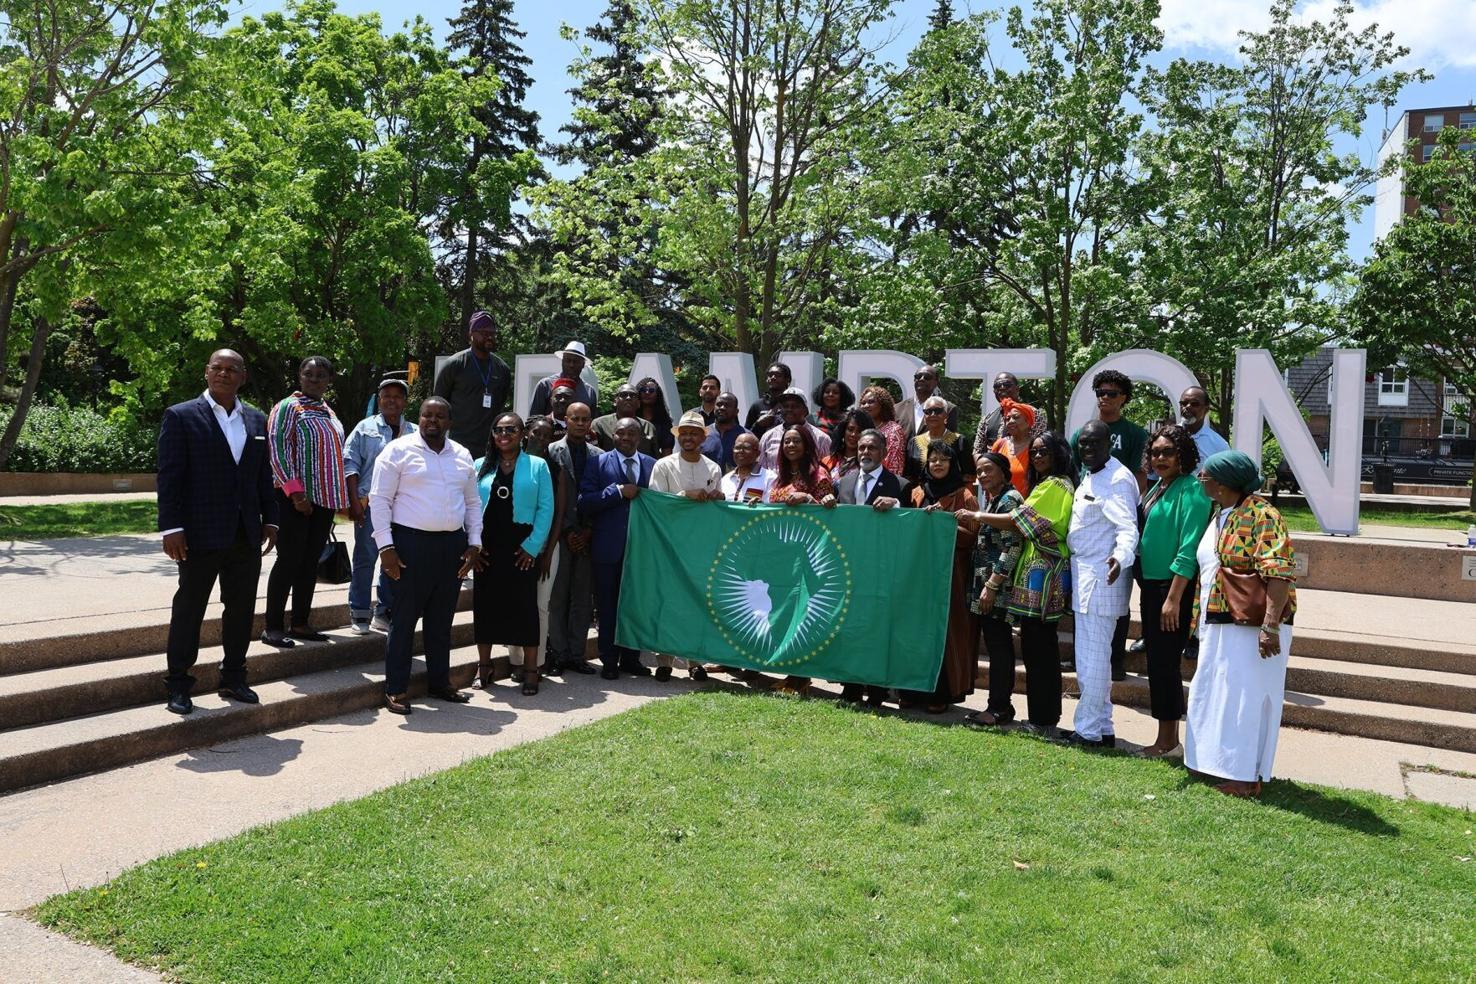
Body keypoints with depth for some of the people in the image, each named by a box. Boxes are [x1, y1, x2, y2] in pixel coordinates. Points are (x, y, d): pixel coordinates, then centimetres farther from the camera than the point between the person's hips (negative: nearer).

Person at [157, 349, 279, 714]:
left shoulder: (257, 420, 11)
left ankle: (233, 678, 24)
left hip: (246, 534, 5)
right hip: (201, 534, -5)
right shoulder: (181, 416, -3)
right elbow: (169, 476, -7)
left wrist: (270, 519, 8)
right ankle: (178, 685, 16)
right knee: (188, 610, 5)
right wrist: (171, 527, -13)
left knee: (241, 610, 11)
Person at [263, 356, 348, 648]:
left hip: (325, 499, 7)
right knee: (289, 561, -5)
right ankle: (273, 627, 1)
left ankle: (300, 623, 17)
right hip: (296, 499, -7)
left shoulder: (329, 413, 18)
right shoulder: (288, 408, -5)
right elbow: (277, 448, -14)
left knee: (310, 563, 9)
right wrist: (294, 491, -21)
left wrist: (339, 497, 17)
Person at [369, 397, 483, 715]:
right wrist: (386, 546, -12)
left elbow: (473, 502, 17)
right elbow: (380, 499, -5)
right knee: (405, 618, -1)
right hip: (412, 543, -5)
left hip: (453, 545, 5)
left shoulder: (462, 456, 13)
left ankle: (440, 682, 24)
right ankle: (396, 689, 7)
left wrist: (474, 543, 8)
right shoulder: (399, 450, -2)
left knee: (442, 618, 13)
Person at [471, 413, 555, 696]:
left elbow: (546, 508, -3)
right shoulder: (479, 467, 10)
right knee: (484, 603, 7)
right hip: (487, 547, 3)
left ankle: (530, 670, 7)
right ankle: (484, 665, 20)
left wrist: (533, 545, -11)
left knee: (525, 605, 0)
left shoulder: (537, 466, 3)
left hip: (522, 547, -2)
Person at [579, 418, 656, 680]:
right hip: (609, 547, -2)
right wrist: (618, 491, -16)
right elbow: (584, 502, -10)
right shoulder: (599, 463, 0)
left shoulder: (652, 465, 9)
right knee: (608, 605, 6)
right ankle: (609, 661, 15)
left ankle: (631, 658, 20)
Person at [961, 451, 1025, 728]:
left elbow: (1012, 546, -17)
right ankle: (1001, 705, 17)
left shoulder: (1009, 499, -10)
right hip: (986, 584, 9)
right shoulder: (990, 498, 16)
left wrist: (991, 585, -18)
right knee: (999, 645, 11)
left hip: (998, 588, -9)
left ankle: (998, 707, 1)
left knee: (997, 645, -5)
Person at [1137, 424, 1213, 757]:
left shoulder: (1190, 490, -14)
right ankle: (1168, 735, 24)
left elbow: (1189, 549, -19)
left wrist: (1173, 598, -22)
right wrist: (1145, 587, 13)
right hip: (1150, 584, 9)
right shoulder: (1157, 487, 11)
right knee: (1157, 658, 13)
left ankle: (1167, 738, 11)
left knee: (1164, 661, -2)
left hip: (1174, 587, -9)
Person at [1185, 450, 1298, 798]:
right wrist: (1203, 620, 21)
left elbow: (1279, 573, -23)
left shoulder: (1261, 516, -16)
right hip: (1218, 625, 9)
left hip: (1251, 628, -9)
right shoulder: (1219, 516, 13)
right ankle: (1216, 761, 29)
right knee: (1213, 693, 16)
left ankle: (1248, 776, 9)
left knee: (1246, 698, -1)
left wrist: (1271, 625, -28)